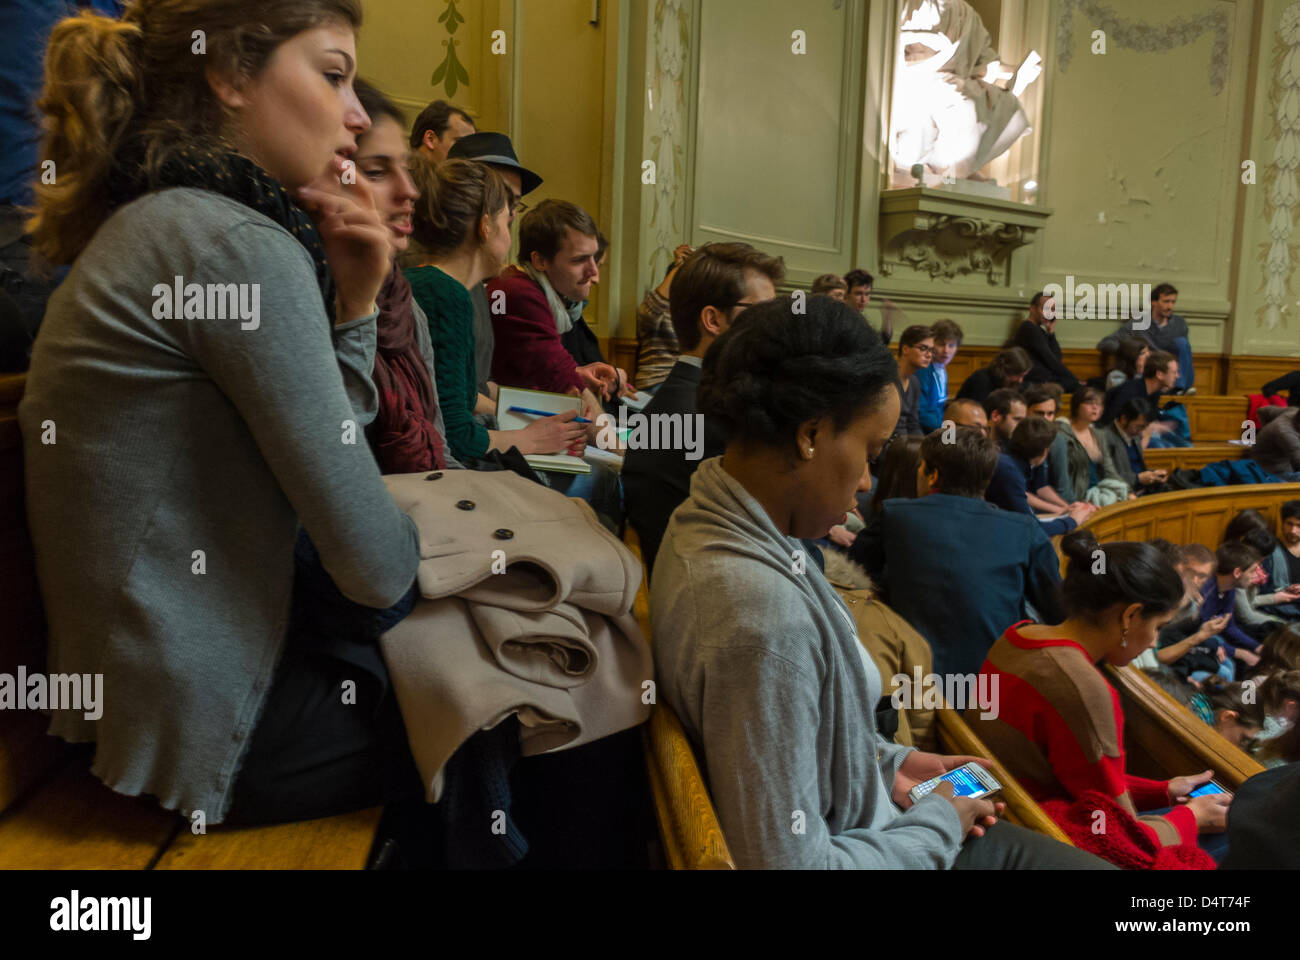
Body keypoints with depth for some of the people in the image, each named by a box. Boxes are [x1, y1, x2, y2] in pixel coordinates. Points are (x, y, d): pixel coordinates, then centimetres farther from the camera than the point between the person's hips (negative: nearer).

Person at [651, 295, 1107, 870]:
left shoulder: (710, 521, -5)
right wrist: (938, 824, -14)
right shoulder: (764, 615, -34)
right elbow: (789, 861, -28)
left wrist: (889, 762, 5)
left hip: (847, 824, 8)